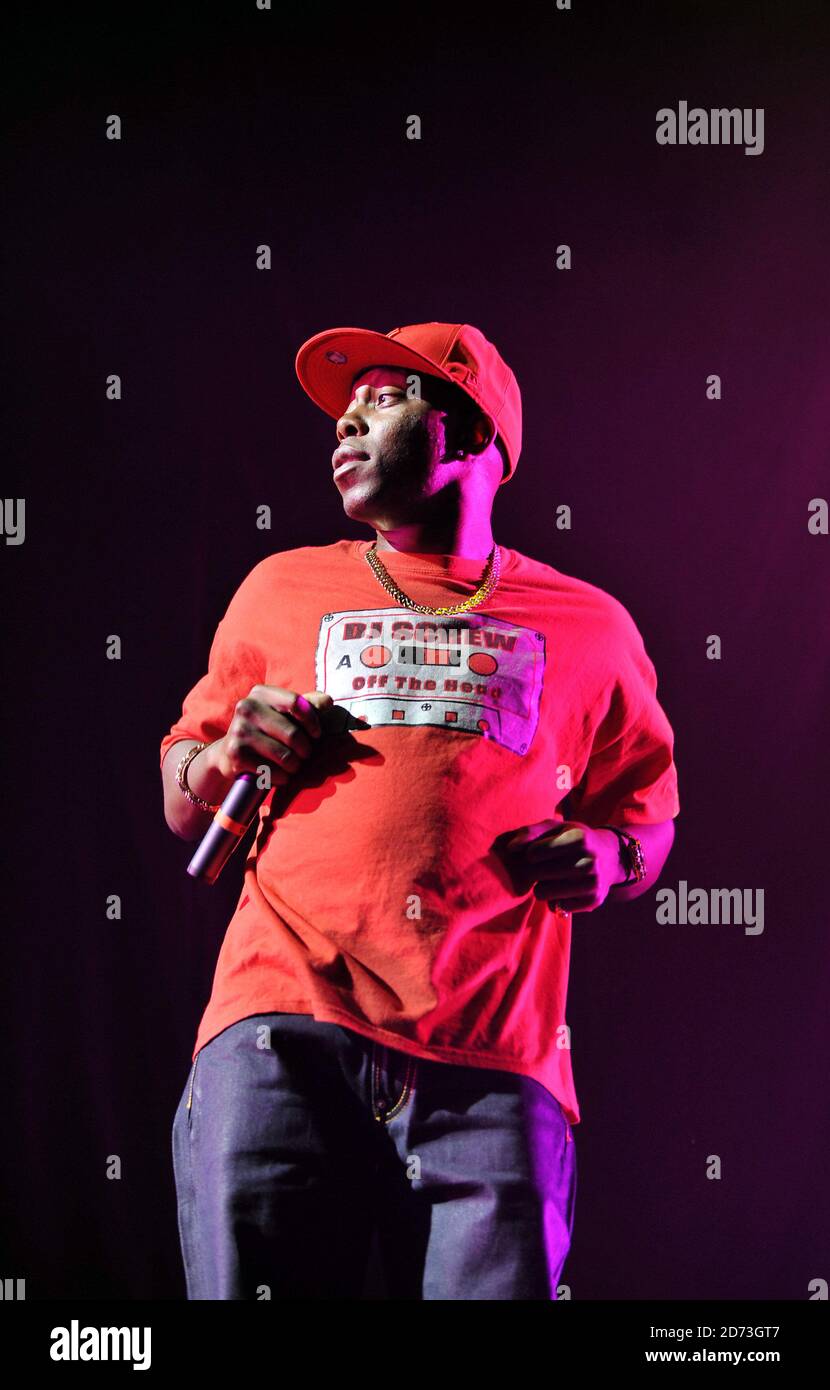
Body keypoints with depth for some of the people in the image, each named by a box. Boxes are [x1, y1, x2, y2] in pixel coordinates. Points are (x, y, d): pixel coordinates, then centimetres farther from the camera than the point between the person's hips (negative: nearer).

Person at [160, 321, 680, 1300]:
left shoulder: (589, 627, 17)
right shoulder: (282, 588, 20)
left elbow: (646, 817, 24)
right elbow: (184, 811, 24)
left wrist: (604, 855, 1)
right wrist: (229, 755, 2)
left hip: (493, 1060, 0)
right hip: (283, 1031, 1)